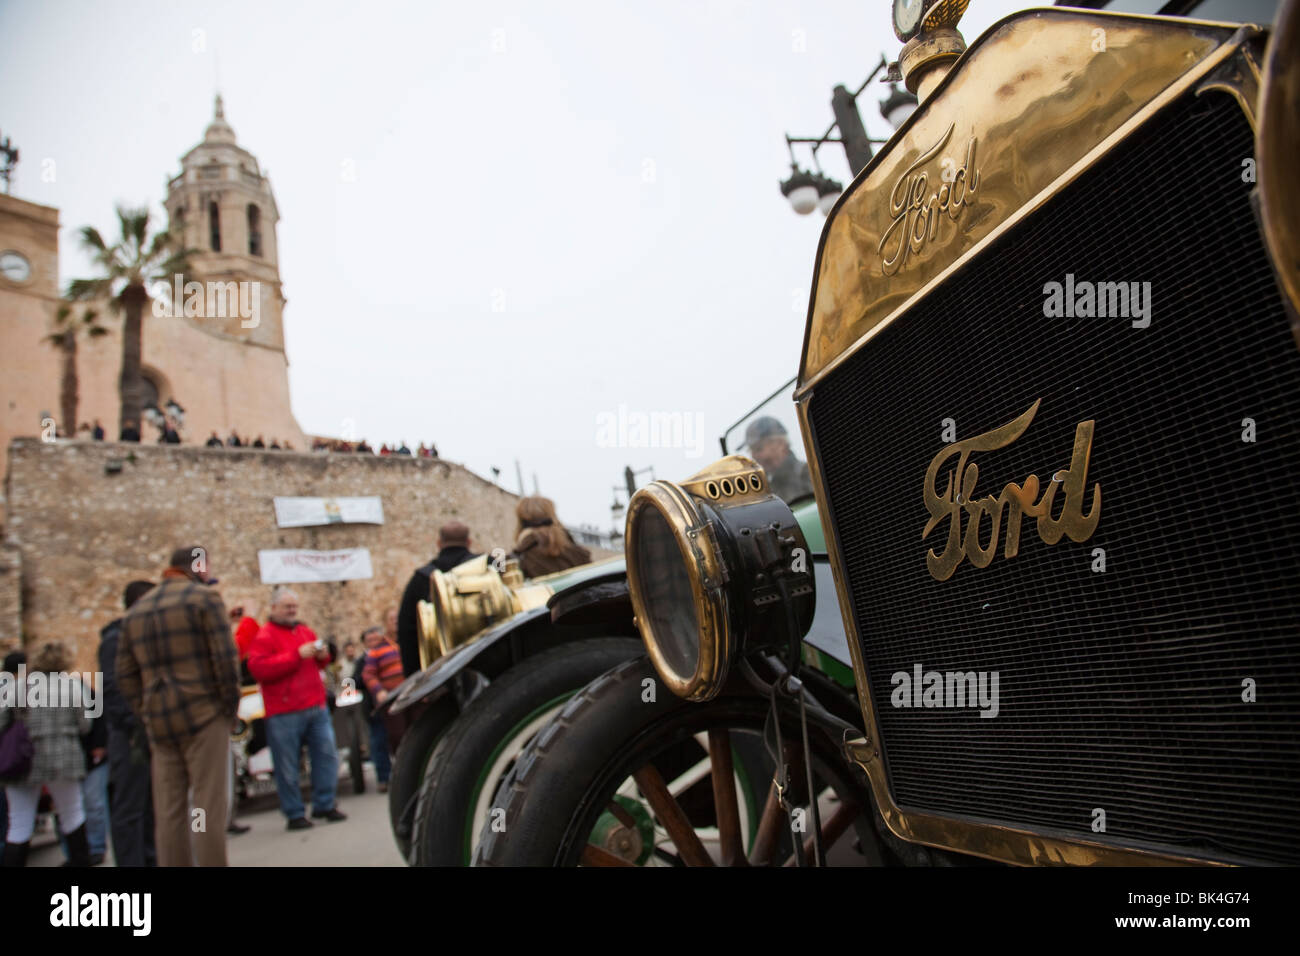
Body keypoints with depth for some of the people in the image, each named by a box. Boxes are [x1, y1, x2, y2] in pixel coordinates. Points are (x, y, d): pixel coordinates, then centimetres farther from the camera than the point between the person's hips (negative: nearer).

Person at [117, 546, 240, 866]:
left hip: (158, 722, 6)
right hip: (204, 716, -6)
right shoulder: (203, 598, -4)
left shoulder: (136, 610, 16)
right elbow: (225, 657, -11)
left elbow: (126, 674, 15)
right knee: (210, 805, -3)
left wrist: (146, 714, 15)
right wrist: (230, 705, -3)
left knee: (169, 810, 7)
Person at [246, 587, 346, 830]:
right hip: (284, 712, -6)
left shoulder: (305, 631, 17)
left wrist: (322, 656, 6)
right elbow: (258, 668, -19)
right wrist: (297, 655, -20)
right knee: (287, 766, 0)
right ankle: (294, 814, 11)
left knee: (327, 755, 7)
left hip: (315, 707, 6)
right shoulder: (264, 635, -4)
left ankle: (324, 804, 19)